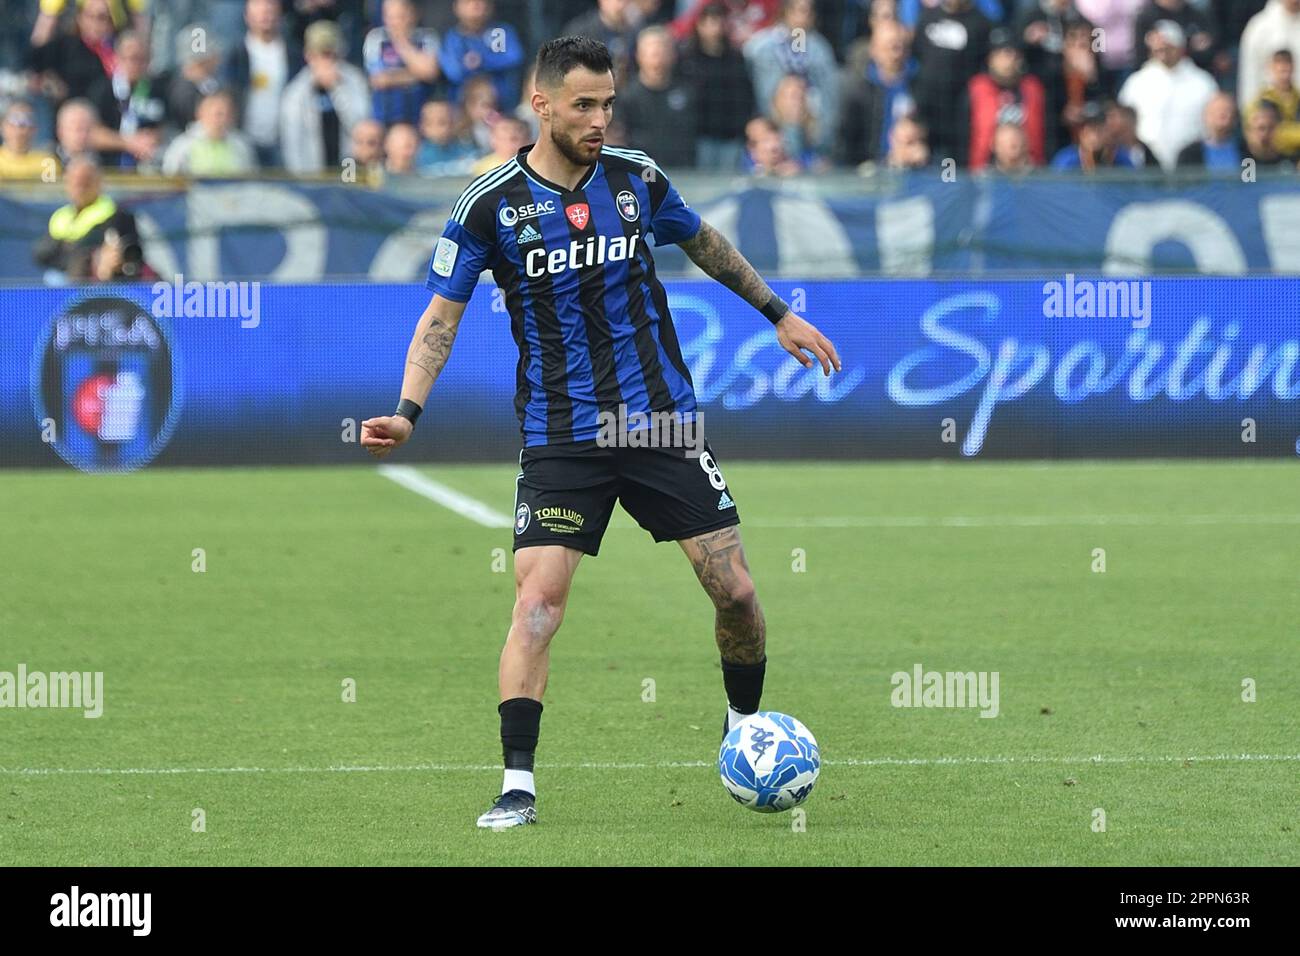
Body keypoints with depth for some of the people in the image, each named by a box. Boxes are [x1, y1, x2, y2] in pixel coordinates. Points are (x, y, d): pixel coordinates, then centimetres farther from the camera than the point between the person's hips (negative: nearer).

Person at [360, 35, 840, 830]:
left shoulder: (636, 177, 2)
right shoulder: (491, 204, -6)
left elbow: (707, 244, 21)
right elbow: (444, 313, -1)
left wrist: (779, 314, 26)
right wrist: (407, 413, -14)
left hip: (663, 420, 2)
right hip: (561, 435, -2)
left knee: (734, 588, -1)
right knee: (538, 598, -15)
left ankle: (746, 729, 25)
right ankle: (518, 785, -10)